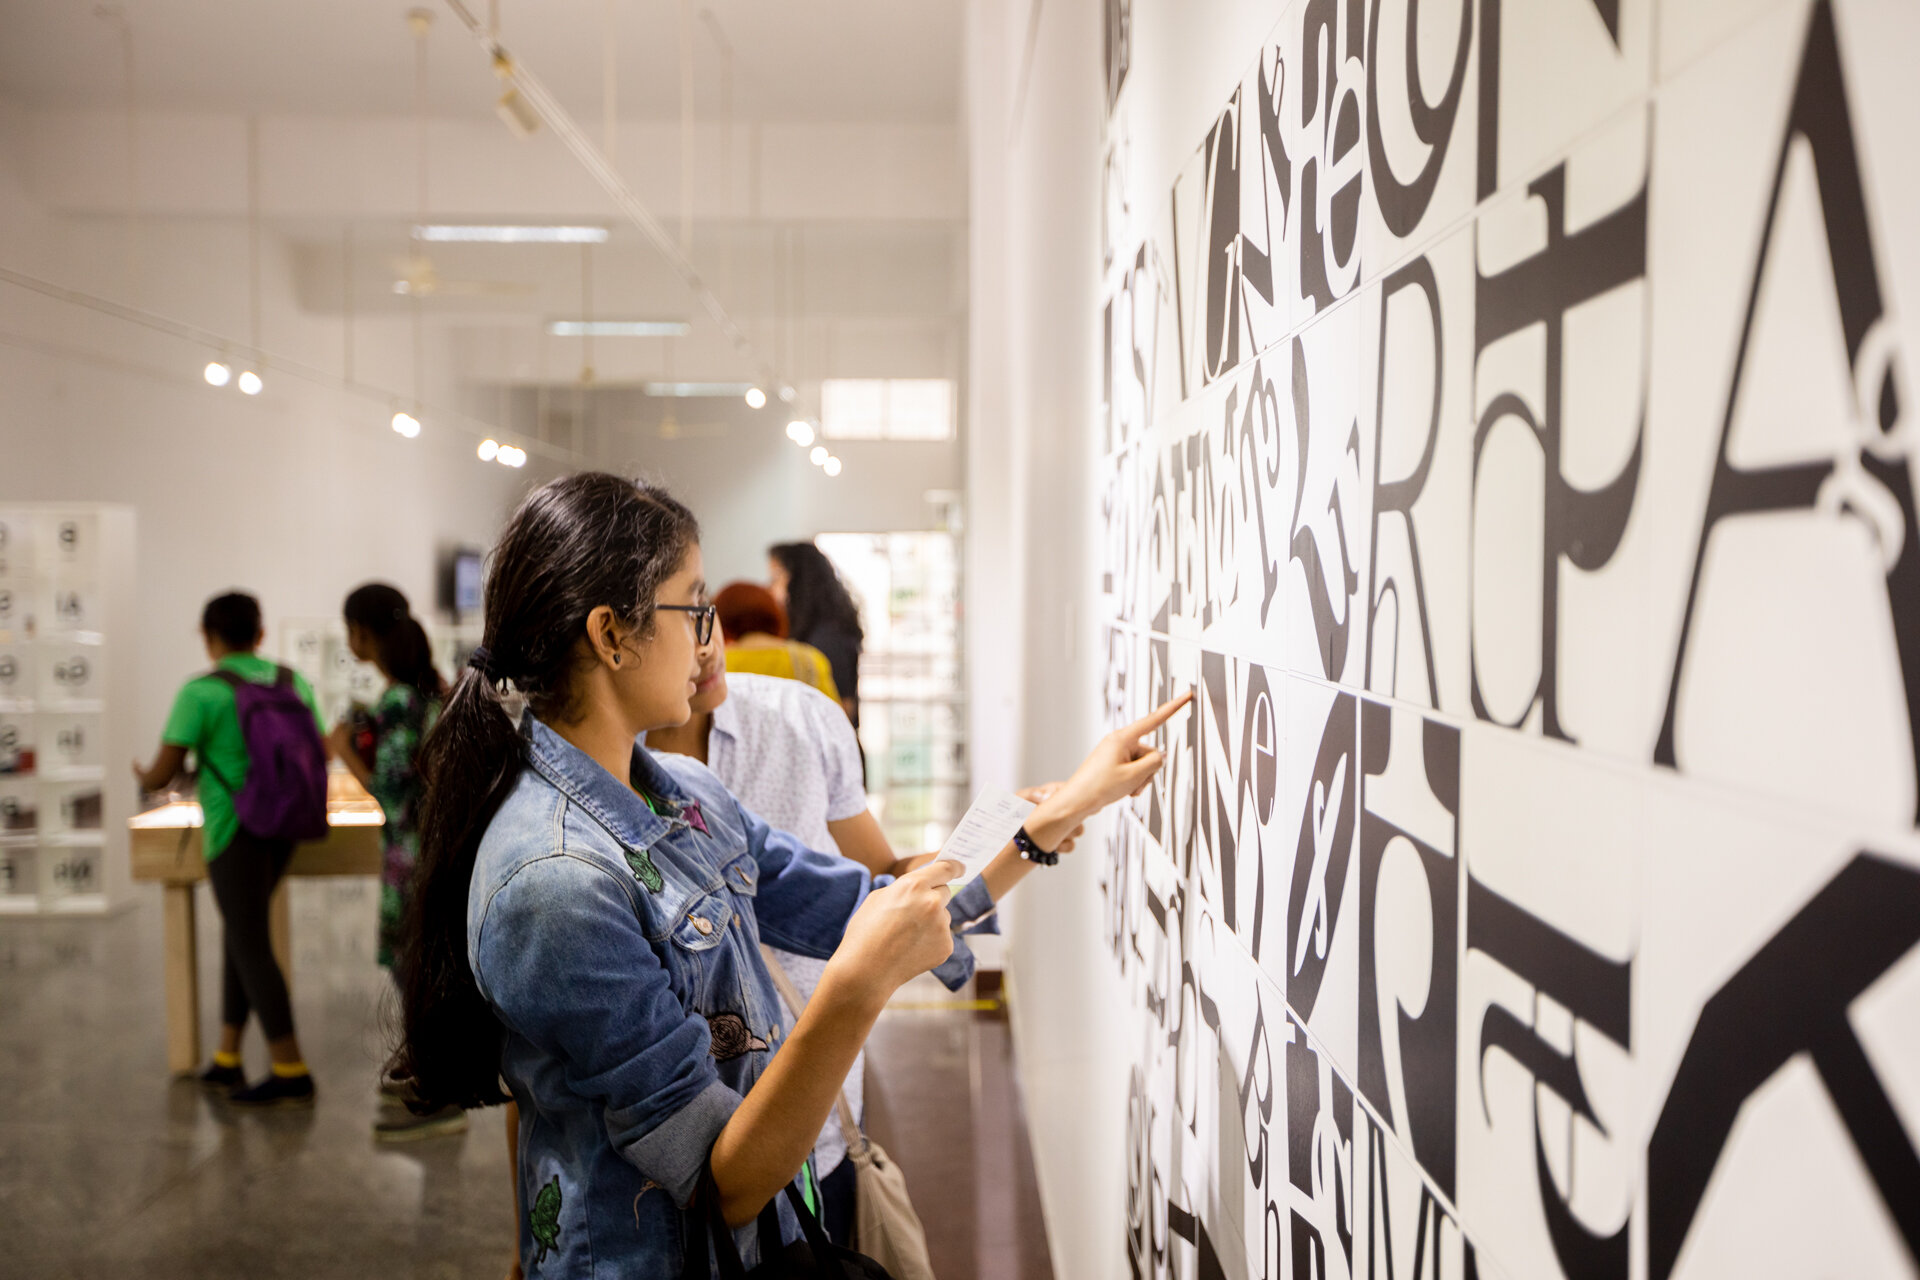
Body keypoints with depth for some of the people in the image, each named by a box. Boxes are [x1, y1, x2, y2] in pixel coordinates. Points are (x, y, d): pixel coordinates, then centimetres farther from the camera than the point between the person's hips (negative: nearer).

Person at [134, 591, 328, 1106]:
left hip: (235, 830, -6)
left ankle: (291, 1072, 1)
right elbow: (321, 754, 9)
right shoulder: (294, 683, 5)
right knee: (240, 933, 18)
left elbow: (162, 773, -10)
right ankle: (227, 1059, 23)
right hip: (283, 829, 6)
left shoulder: (202, 692, -11)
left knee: (252, 947, -1)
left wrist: (144, 777, 14)